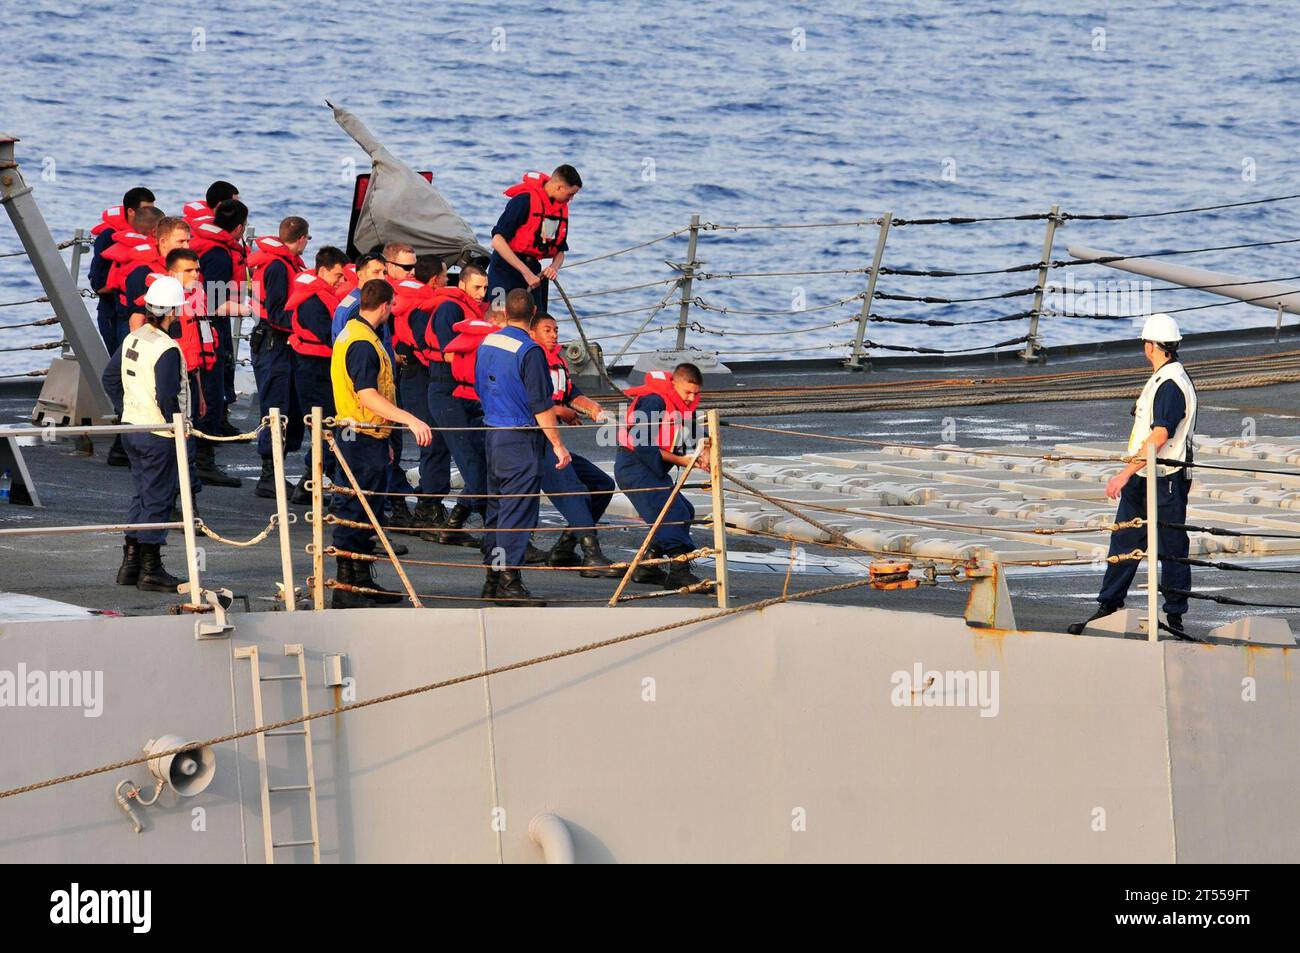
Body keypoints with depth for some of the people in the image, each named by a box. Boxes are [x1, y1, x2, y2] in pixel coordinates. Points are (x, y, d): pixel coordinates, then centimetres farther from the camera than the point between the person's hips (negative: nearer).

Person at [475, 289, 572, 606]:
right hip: (520, 438, -8)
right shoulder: (529, 351, -17)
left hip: (492, 434, 8)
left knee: (496, 506, 14)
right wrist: (558, 445, -12)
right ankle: (509, 583, -7)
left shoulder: (487, 343, 7)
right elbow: (541, 406, -17)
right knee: (518, 510, -6)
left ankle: (492, 578, 18)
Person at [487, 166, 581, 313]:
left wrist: (554, 268, -9)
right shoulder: (525, 200, -18)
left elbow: (560, 251, 16)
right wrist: (525, 272, -23)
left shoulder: (562, 208, 6)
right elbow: (498, 241, -23)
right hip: (505, 269, -7)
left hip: (533, 270, 7)